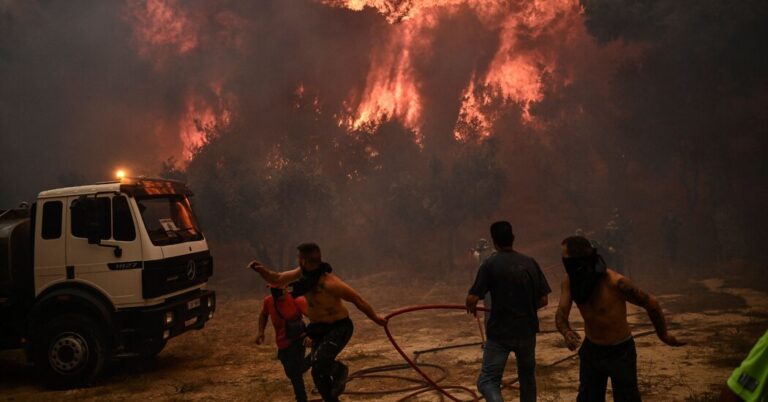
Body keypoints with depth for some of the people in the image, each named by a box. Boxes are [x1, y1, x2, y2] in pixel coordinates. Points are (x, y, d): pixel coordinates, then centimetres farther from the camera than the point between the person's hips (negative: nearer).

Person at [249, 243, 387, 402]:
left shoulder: (330, 283, -29)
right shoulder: (303, 273, -7)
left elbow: (356, 299, -19)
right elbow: (277, 279, 4)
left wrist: (375, 317, -8)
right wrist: (261, 269, -16)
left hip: (339, 327, -8)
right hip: (319, 328, 8)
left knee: (319, 362, -28)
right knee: (319, 373, 10)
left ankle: (339, 370, 4)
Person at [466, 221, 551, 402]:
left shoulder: (490, 264, -11)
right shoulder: (530, 263, 0)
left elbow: (472, 299, -15)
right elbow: (543, 300, 1)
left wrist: (472, 309, 7)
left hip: (500, 332, -4)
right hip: (527, 331, 4)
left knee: (487, 381, -1)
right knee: (527, 376, 23)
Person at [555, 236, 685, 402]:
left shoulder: (615, 282, -28)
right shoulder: (570, 280, -14)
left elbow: (650, 303, -15)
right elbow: (561, 315, -16)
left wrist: (663, 334, -2)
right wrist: (566, 332, -39)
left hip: (620, 352, -5)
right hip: (591, 350, 5)